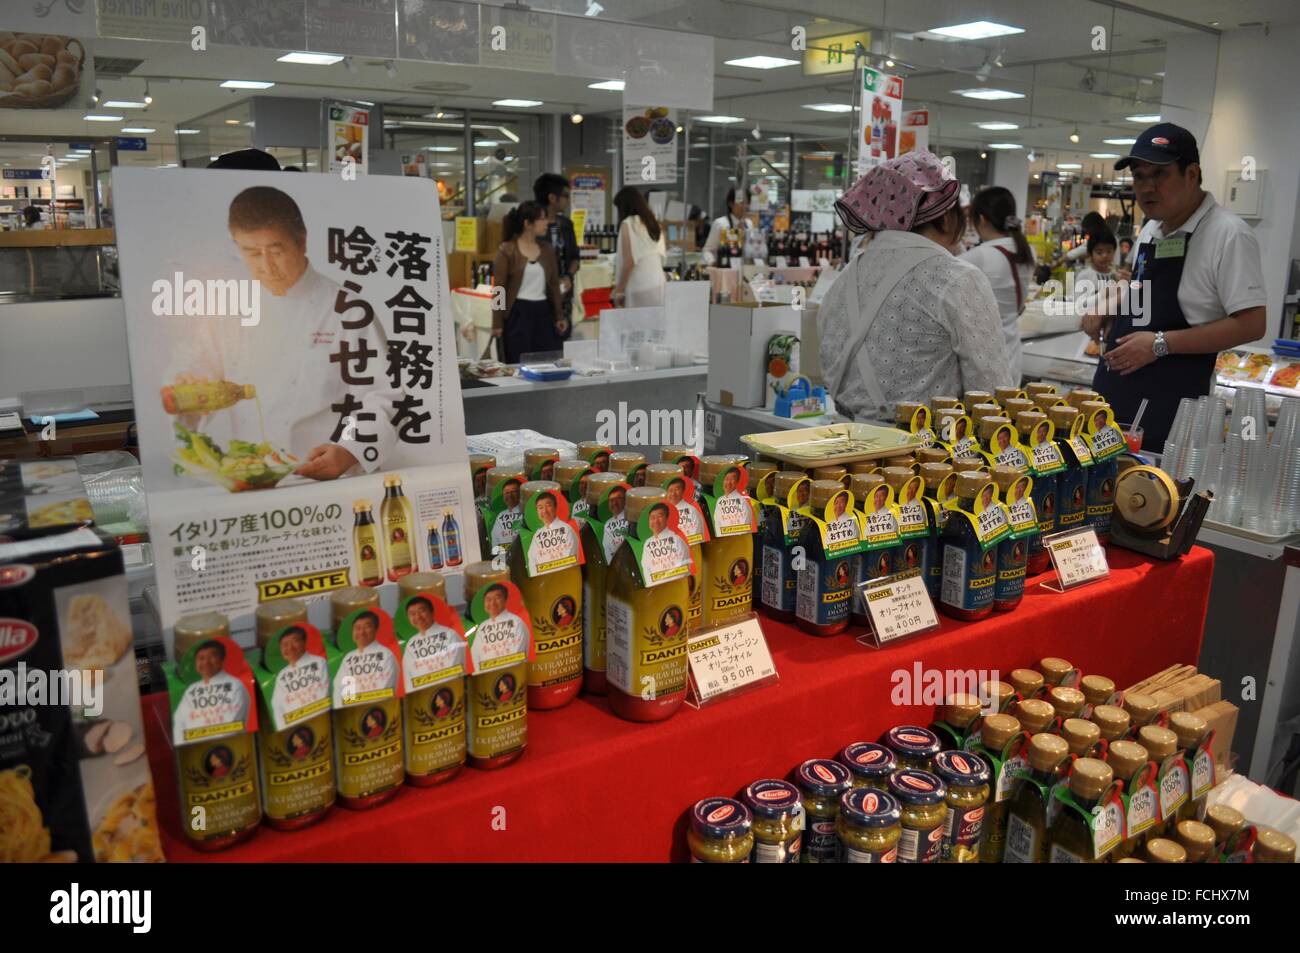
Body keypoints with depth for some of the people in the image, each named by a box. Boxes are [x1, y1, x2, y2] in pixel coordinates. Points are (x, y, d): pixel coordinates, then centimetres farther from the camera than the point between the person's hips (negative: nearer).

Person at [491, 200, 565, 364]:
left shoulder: (546, 249, 11)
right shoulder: (506, 251, -4)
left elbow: (554, 284, 15)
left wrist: (559, 316, 11)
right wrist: (497, 324, -11)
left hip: (543, 312, 5)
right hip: (517, 313, -5)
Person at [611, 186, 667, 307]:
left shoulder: (628, 224, -6)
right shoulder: (653, 223, 15)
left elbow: (629, 262, -11)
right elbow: (662, 256, 16)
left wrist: (619, 289, -4)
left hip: (639, 288, -7)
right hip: (659, 285, 7)